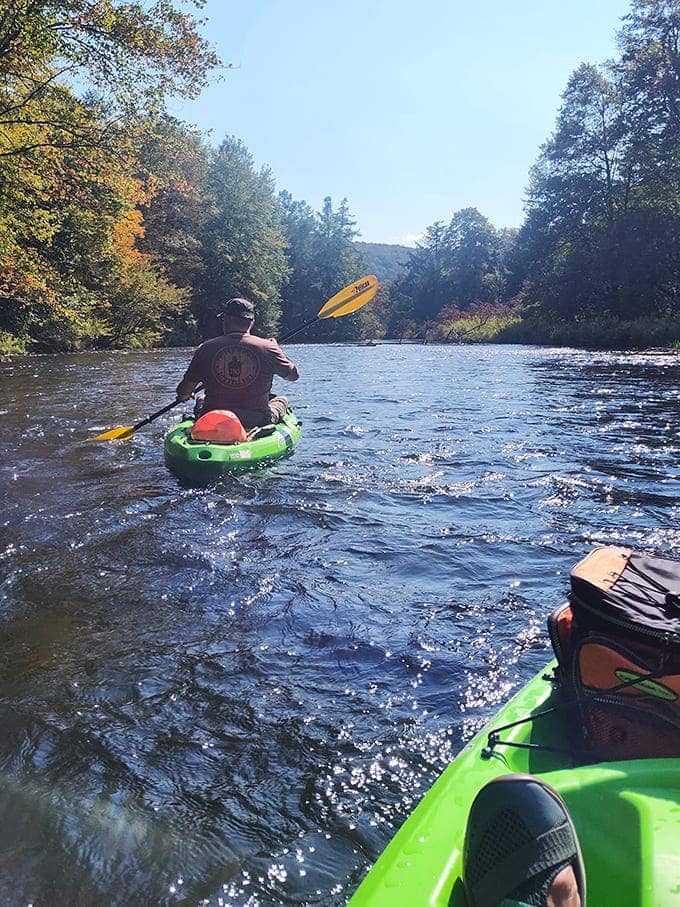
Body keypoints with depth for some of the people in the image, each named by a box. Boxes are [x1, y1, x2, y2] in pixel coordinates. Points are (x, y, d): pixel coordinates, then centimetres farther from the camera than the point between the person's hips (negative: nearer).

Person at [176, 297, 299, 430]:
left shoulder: (206, 348, -7)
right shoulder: (267, 347, -10)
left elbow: (183, 392, -1)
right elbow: (294, 375, 7)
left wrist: (184, 396, 24)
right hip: (258, 423, -1)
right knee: (282, 400, 30)